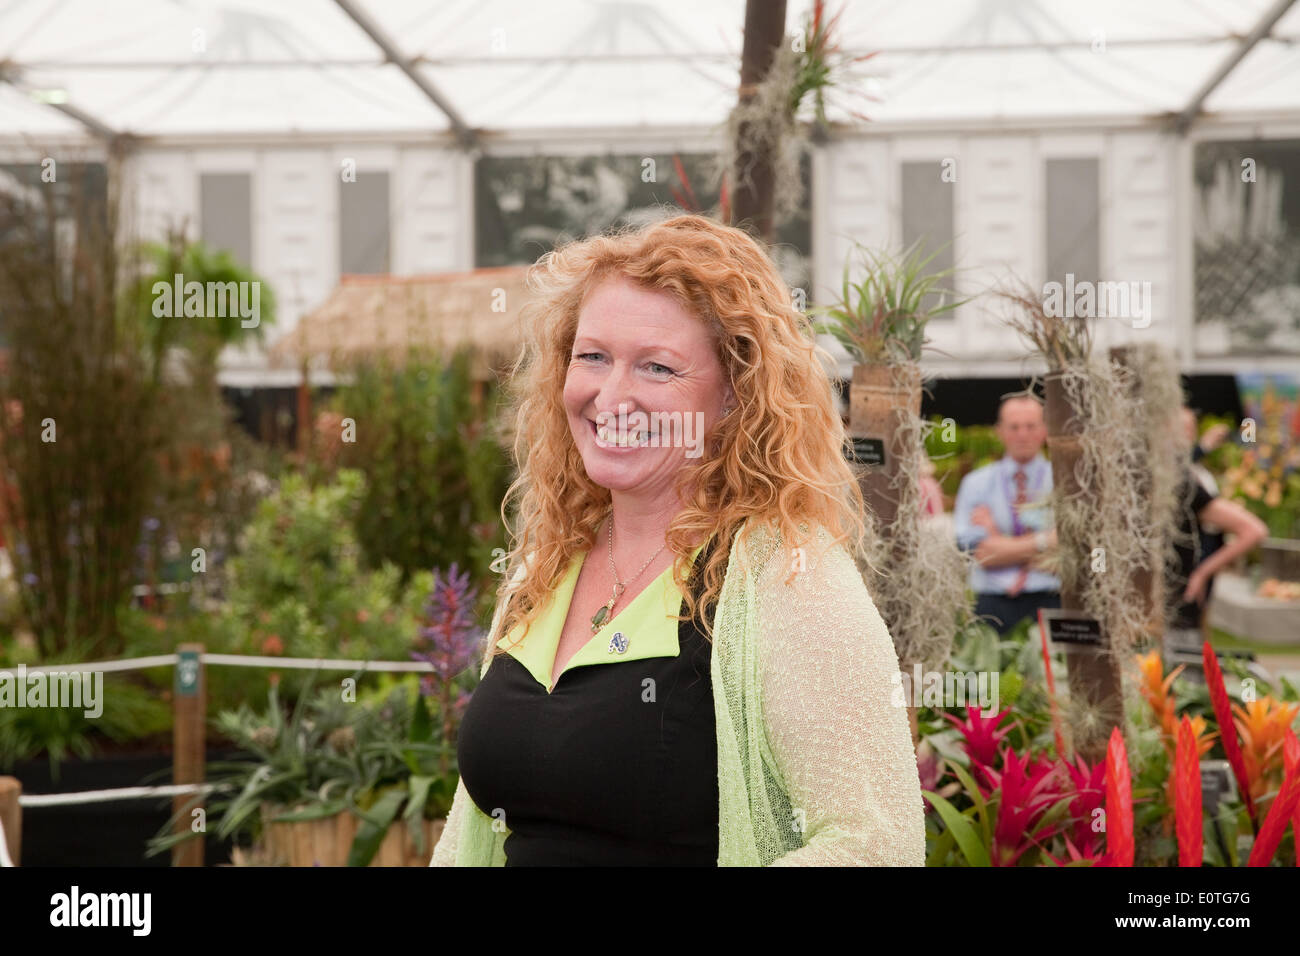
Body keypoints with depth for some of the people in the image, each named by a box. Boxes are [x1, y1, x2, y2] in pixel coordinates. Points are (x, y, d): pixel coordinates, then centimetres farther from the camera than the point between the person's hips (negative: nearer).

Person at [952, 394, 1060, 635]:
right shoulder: (975, 484, 10)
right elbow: (981, 553, -2)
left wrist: (998, 538, -6)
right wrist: (1042, 542, -7)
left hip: (1048, 604, 0)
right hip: (994, 605, 1)